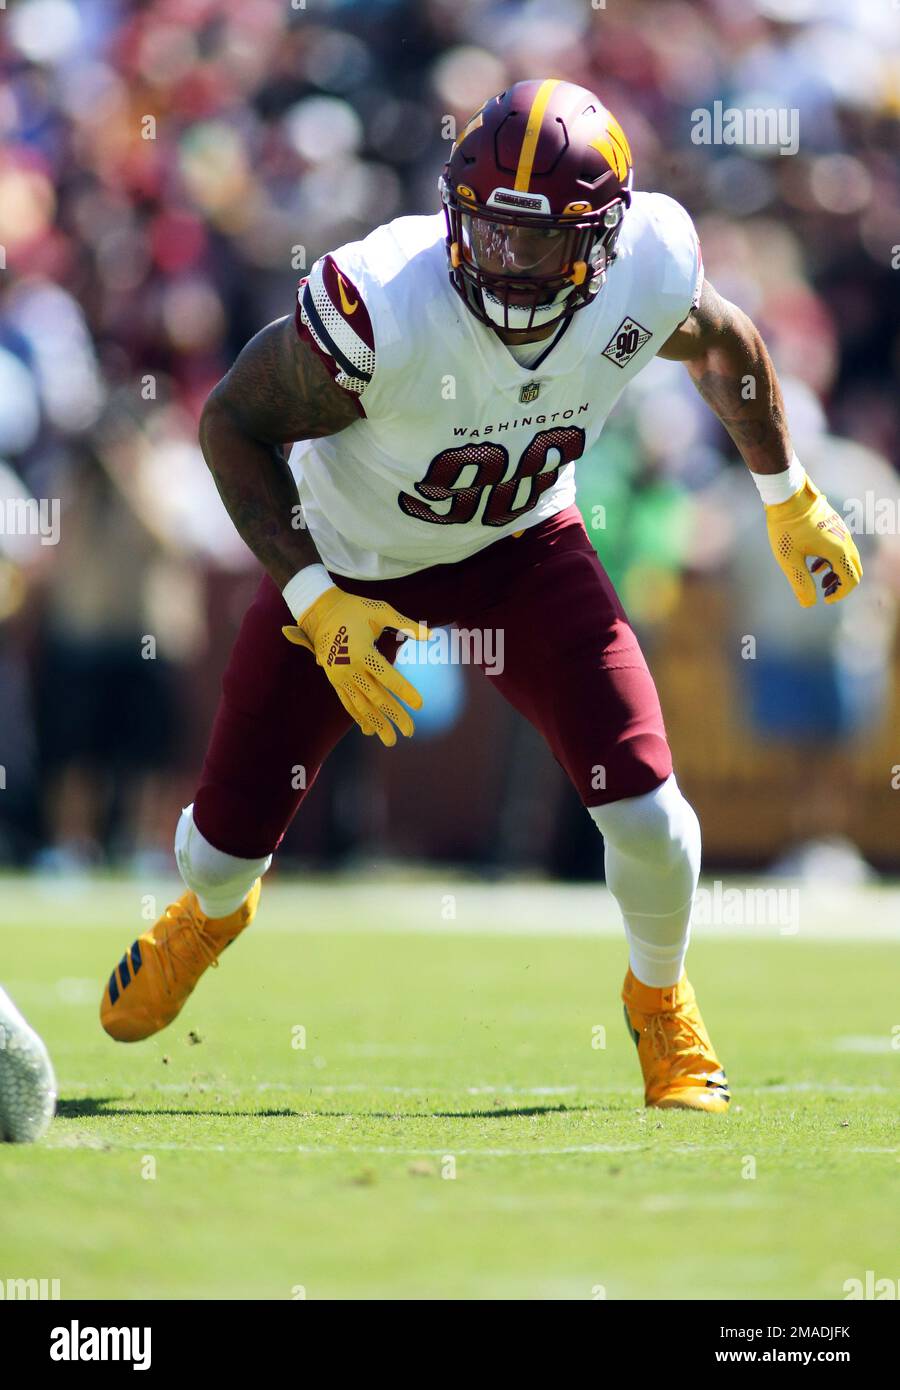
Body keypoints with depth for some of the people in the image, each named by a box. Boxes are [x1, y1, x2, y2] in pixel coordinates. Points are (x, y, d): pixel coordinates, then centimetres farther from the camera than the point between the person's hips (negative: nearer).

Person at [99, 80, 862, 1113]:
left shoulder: (647, 273, -26)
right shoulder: (382, 307, -38)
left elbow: (720, 344, 0)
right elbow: (234, 422, -22)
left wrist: (792, 502, 10)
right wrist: (316, 601, -28)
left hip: (520, 547, 2)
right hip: (346, 560, -2)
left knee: (646, 813, -14)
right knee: (227, 848, 5)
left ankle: (661, 1001, 21)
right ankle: (213, 910, 47)